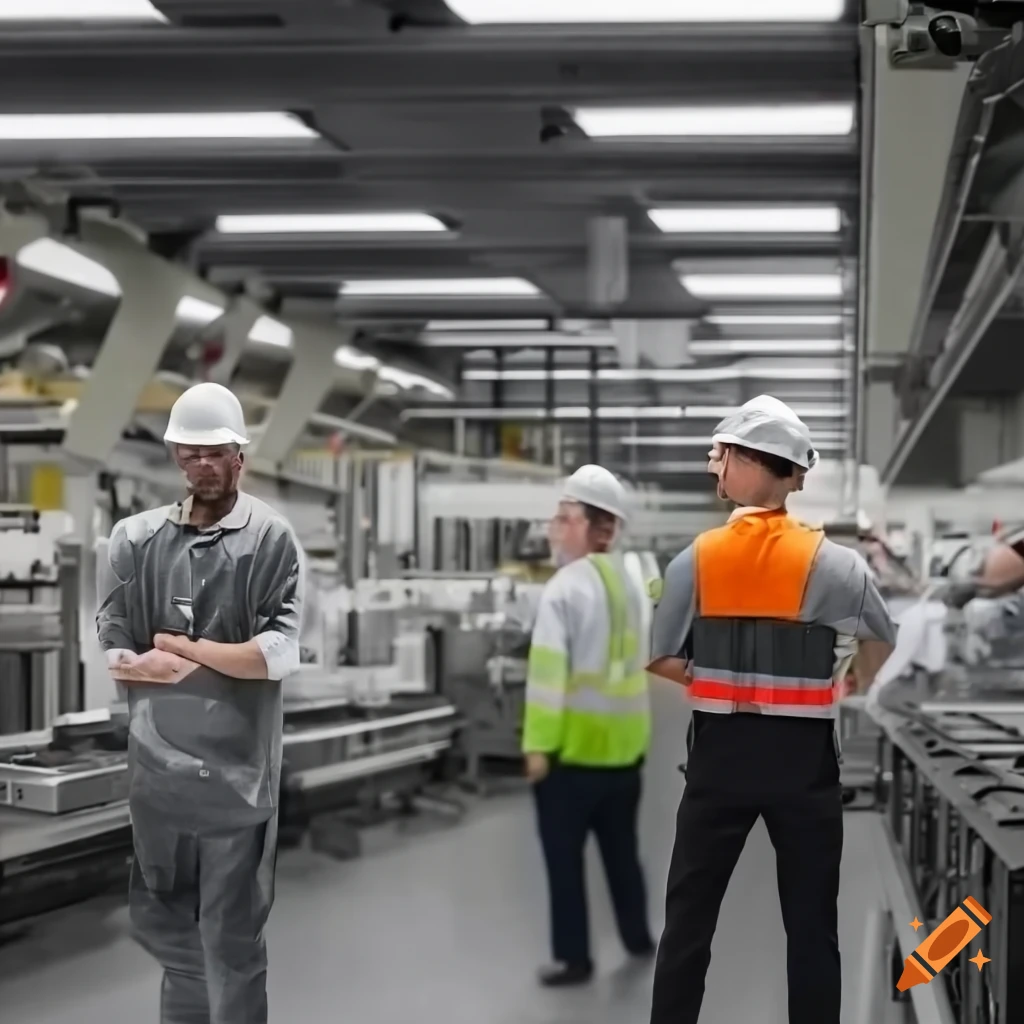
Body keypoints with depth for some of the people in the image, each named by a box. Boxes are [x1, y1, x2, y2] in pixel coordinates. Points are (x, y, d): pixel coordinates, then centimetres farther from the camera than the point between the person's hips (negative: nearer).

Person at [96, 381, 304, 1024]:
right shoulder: (138, 538, 5)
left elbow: (280, 654, -15)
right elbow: (113, 652, 2)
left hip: (235, 770, -4)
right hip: (156, 762, 4)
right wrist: (219, 662, -11)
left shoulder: (271, 539, -6)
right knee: (159, 920, 18)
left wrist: (179, 646, -7)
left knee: (231, 938, 4)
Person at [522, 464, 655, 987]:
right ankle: (637, 936, 32)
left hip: (573, 746, -7)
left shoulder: (565, 588, -16)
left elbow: (549, 671, -20)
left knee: (565, 855, 2)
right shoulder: (627, 585, 10)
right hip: (623, 742, 7)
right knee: (621, 847, 21)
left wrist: (538, 744, -19)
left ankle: (573, 957, 7)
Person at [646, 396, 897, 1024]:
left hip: (720, 753, 1)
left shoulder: (696, 560, -6)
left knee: (690, 912, 10)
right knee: (811, 920, 8)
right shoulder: (833, 564, -8)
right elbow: (882, 651, 5)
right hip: (803, 757, -1)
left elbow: (661, 659, 0)